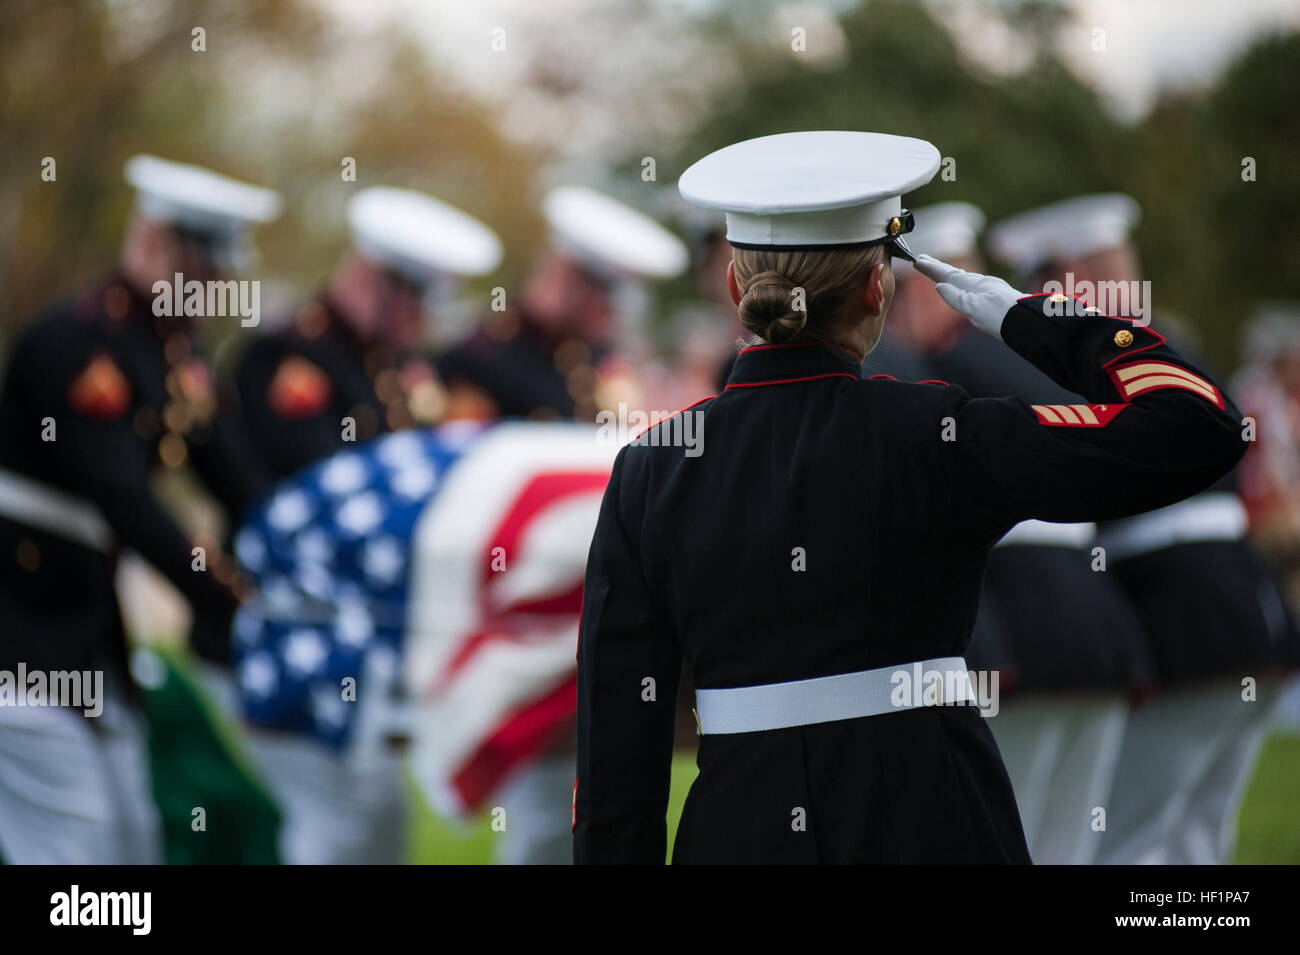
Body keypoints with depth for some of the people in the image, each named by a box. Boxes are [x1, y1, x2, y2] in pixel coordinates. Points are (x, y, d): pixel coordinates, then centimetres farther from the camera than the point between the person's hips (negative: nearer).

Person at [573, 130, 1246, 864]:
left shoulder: (651, 472, 1)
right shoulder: (928, 439, -8)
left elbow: (616, 726, 2)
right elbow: (1198, 429, -10)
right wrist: (1031, 320, 1)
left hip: (736, 837, 3)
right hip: (935, 830, -2)